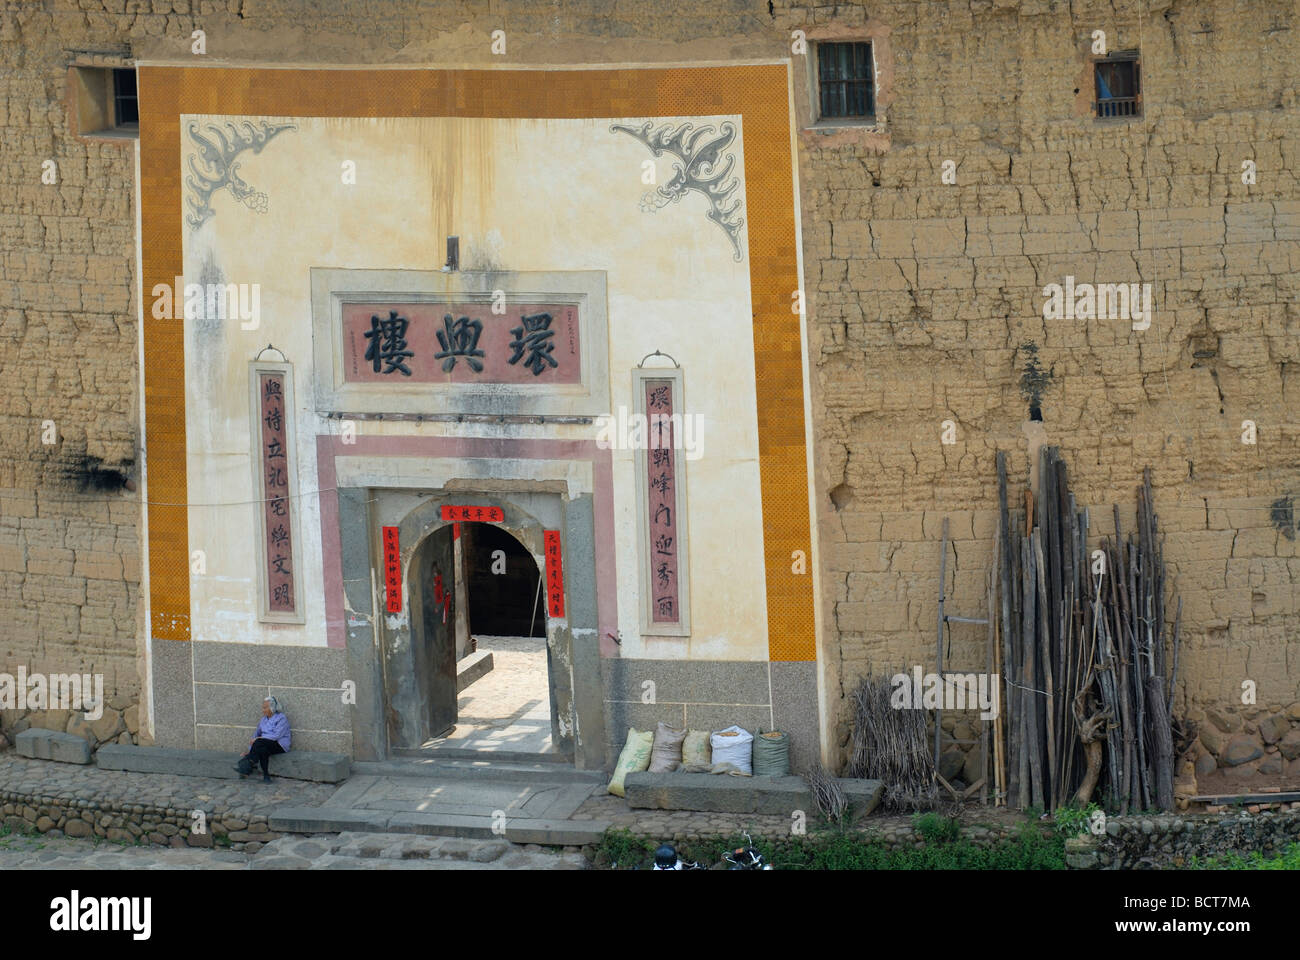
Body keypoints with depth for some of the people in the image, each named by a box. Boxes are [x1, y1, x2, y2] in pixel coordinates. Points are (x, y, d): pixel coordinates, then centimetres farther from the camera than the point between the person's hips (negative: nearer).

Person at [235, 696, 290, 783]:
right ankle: (266, 775, -36)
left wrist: (258, 739, -21)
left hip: (280, 746, -6)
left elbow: (276, 735, -18)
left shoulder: (281, 718, -6)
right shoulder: (263, 719, 17)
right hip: (265, 744, 6)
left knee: (259, 742, -34)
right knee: (262, 750, -32)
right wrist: (250, 751, 3)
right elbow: (256, 734, 16)